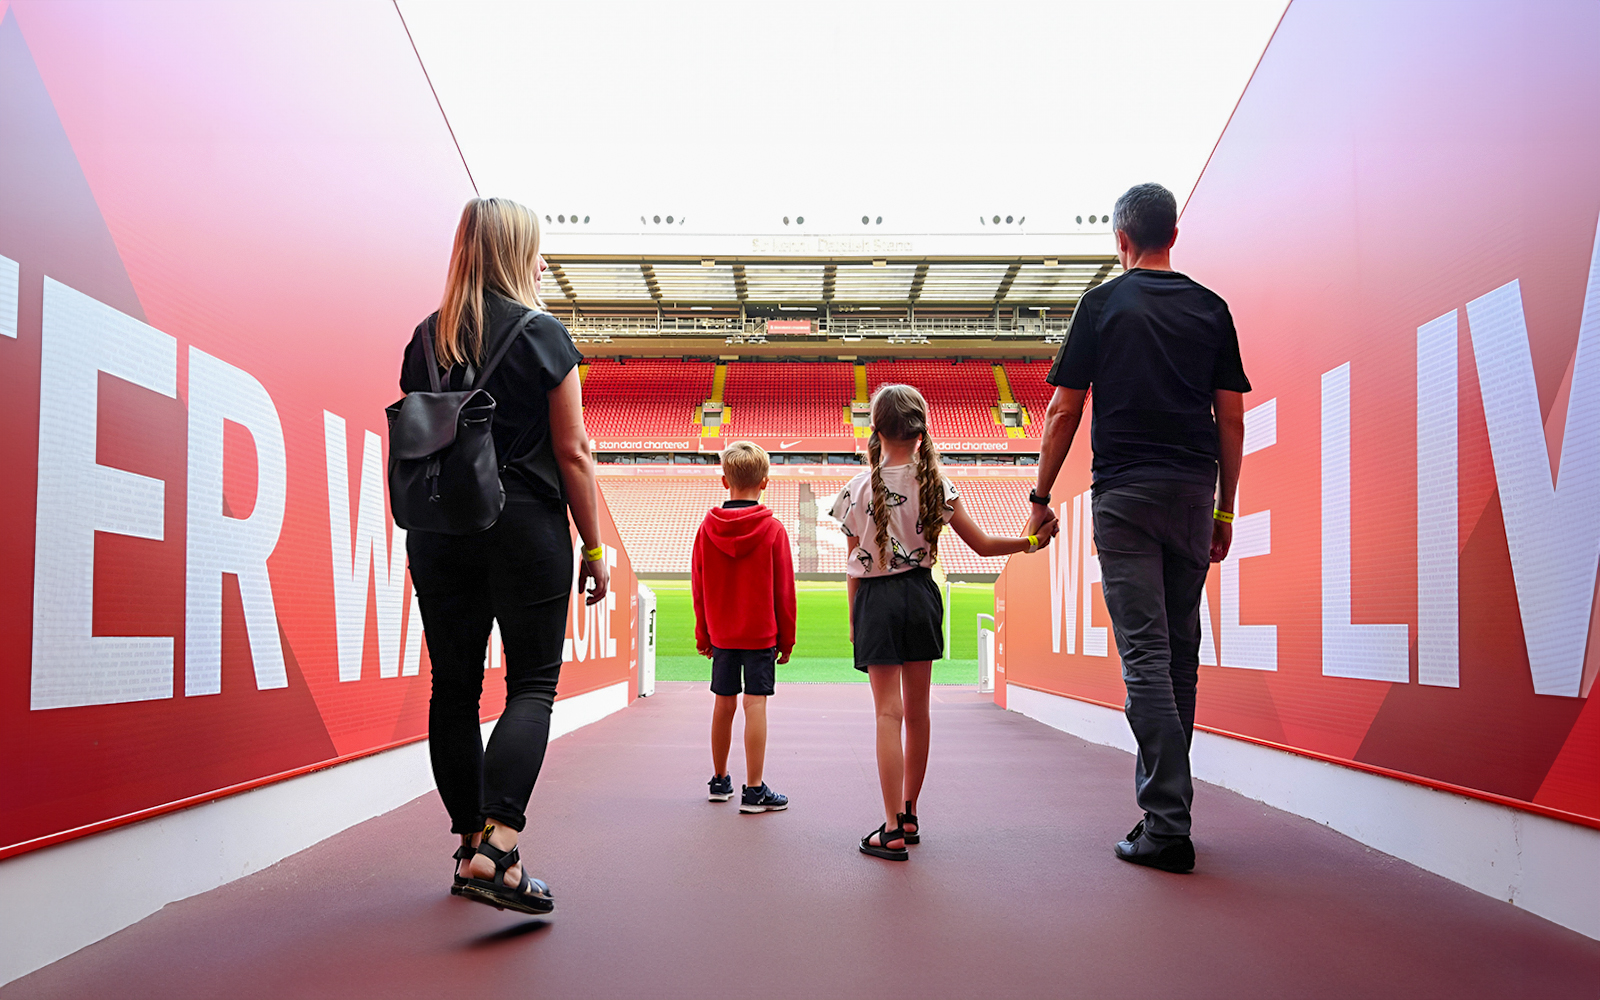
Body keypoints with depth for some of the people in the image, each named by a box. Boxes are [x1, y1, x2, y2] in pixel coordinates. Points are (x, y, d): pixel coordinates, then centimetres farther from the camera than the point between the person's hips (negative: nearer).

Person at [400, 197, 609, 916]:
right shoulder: (543, 334, -5)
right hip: (526, 528, -4)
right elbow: (572, 452, -7)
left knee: (454, 688, 10)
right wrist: (594, 546, -1)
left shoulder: (426, 340, 9)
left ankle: (471, 845, 19)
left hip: (440, 530, 5)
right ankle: (497, 849, -13)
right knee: (532, 686, 0)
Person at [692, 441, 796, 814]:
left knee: (724, 703, 13)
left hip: (721, 633, 4)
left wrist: (703, 634, 15)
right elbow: (784, 589, -5)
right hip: (761, 633, -3)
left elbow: (698, 587, 5)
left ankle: (720, 779, 26)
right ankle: (754, 789, -3)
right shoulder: (773, 529, -8)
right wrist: (787, 638, 4)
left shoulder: (707, 527, 0)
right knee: (755, 704, -3)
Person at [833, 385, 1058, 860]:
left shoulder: (859, 488, -7)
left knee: (888, 712, -4)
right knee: (917, 711, 13)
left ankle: (892, 830, -9)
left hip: (876, 599, -3)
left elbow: (855, 565, -3)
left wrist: (853, 619, 7)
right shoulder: (937, 484, -1)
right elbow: (982, 544, -1)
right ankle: (909, 816, 25)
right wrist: (1032, 540, 12)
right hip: (920, 594, 3)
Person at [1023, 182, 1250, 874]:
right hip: (1194, 492, 4)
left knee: (1145, 654, -6)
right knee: (1181, 652, 12)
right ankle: (1163, 801, 20)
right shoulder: (1211, 308, 10)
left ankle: (1168, 825, -9)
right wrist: (1225, 509, 15)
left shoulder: (1103, 304, 0)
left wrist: (1041, 496, 7)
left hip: (1125, 492, -4)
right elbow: (1231, 416, 9)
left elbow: (1064, 411, -2)